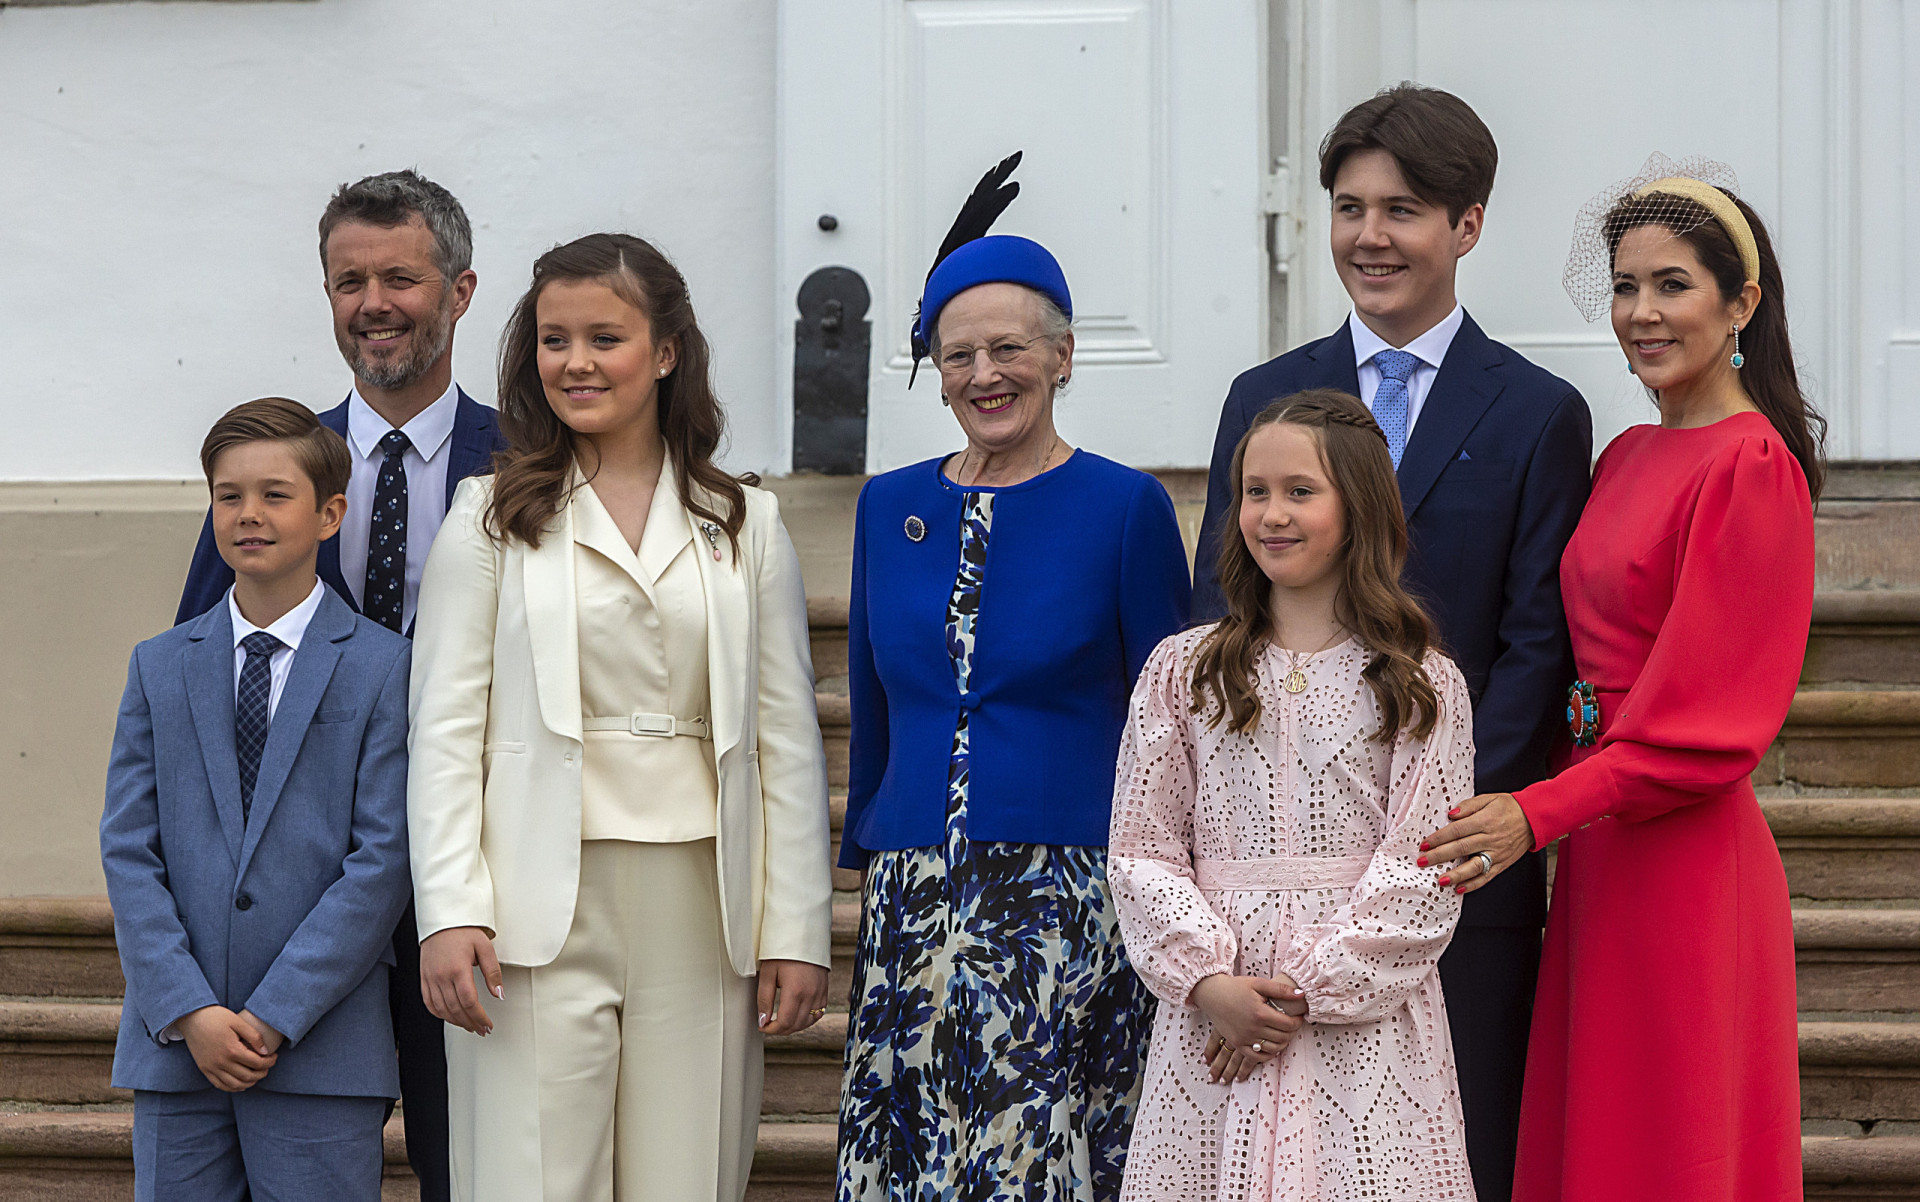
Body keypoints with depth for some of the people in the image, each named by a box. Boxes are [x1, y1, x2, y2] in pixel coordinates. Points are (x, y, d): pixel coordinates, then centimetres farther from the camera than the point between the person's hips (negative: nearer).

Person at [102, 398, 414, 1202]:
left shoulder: (382, 667, 0)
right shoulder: (160, 667, 11)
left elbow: (385, 856, -6)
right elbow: (127, 849, 5)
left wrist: (277, 1015, -11)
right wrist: (190, 1012, -8)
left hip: (323, 1048, -3)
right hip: (175, 1046, 3)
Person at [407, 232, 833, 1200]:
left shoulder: (747, 525, 12)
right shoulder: (490, 519, 7)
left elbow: (787, 739, 10)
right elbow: (446, 731, 2)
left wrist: (797, 931, 4)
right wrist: (450, 913, -9)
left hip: (700, 913, 2)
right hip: (543, 914, -2)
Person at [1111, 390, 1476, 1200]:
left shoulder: (1425, 685, 2)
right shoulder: (1182, 673, 8)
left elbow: (1421, 873, -4)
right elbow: (1143, 851, 4)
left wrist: (1309, 987, -11)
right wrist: (1208, 979, -10)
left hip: (1365, 1020, -1)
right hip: (1212, 1009, 1)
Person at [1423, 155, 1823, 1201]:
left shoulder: (1753, 468, -13)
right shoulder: (1627, 456, 13)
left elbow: (1707, 721, -17)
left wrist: (1540, 811, -21)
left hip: (1686, 863, -8)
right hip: (1600, 852, 8)